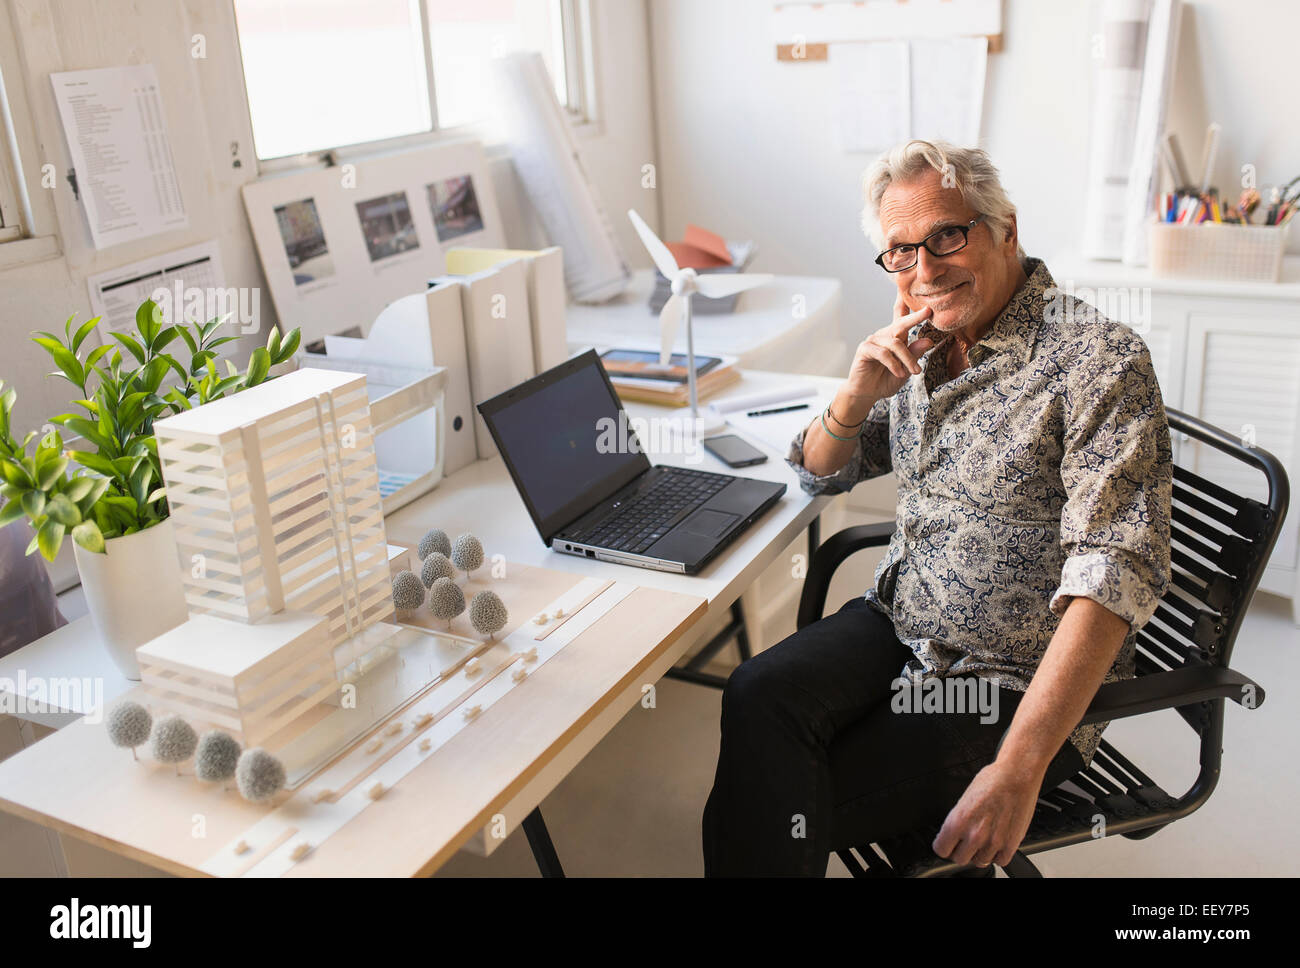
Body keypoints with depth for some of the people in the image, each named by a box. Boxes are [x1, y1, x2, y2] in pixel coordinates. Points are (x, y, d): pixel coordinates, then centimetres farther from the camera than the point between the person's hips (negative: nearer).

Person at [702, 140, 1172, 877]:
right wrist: (859, 393, -9)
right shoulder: (924, 345, 6)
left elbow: (1116, 572, -25)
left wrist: (1018, 769, -32)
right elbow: (820, 473, 15)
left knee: (782, 810, -19)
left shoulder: (1100, 361, -17)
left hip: (1017, 683, -6)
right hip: (899, 623, 6)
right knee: (759, 699, -24)